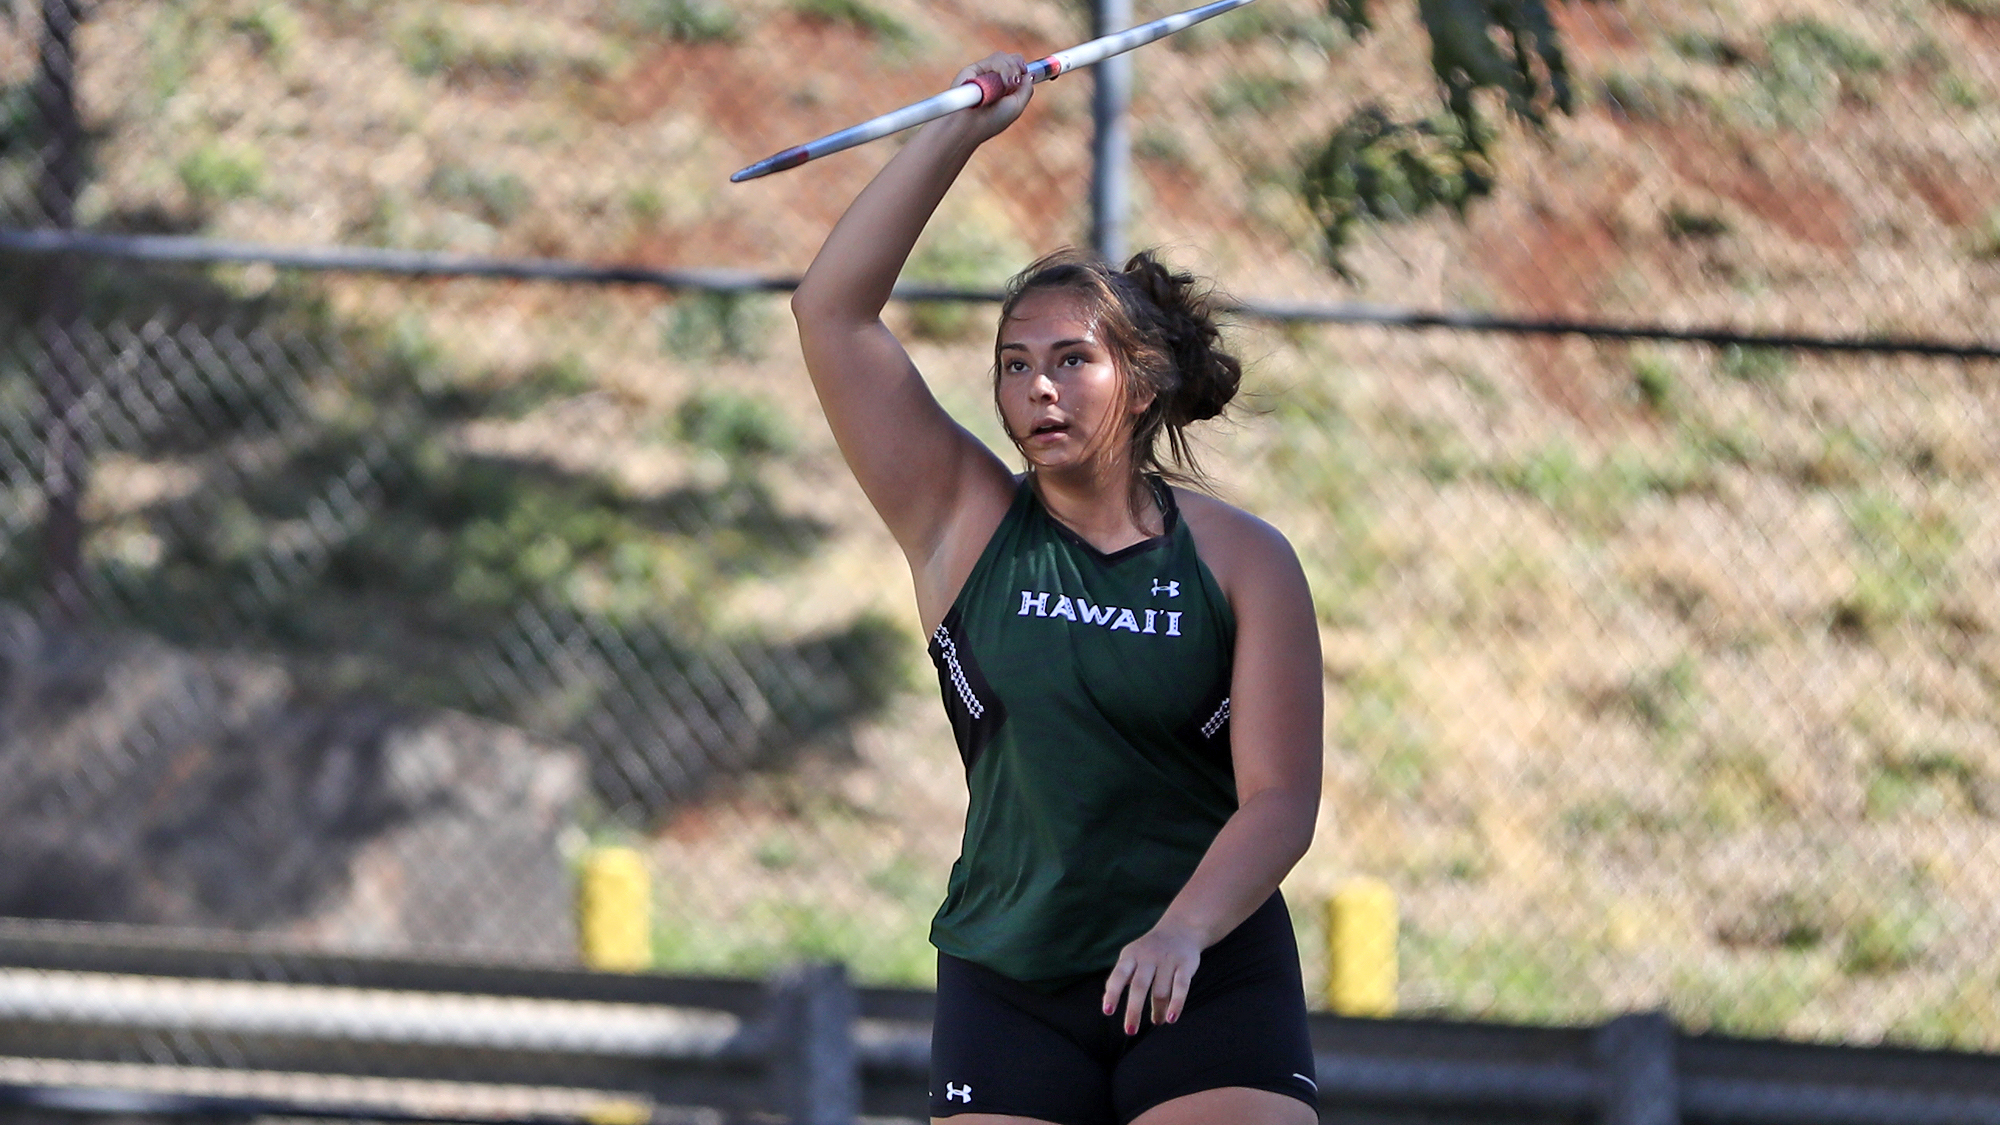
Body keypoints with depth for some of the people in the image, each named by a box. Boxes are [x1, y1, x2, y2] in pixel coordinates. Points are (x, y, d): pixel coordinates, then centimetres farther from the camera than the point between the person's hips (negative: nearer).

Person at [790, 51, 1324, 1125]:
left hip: (1209, 986, -2)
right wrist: (956, 131, -6)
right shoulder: (967, 522, 6)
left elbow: (1280, 799, -6)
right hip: (1007, 986, 2)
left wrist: (1182, 929, -24)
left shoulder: (1242, 560, 1)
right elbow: (832, 311, -1)